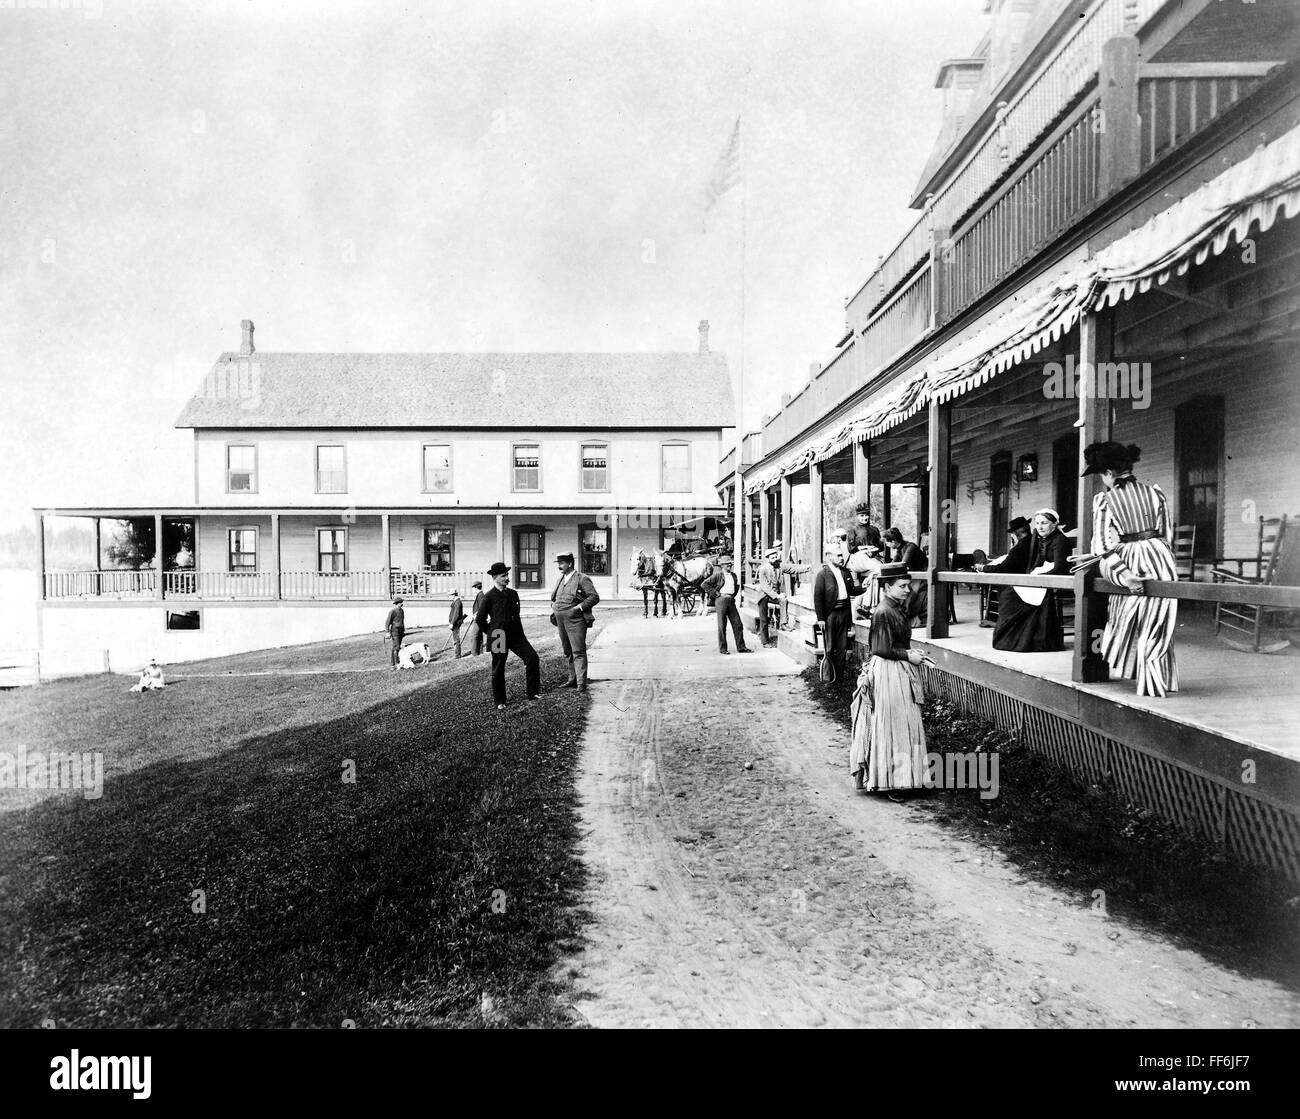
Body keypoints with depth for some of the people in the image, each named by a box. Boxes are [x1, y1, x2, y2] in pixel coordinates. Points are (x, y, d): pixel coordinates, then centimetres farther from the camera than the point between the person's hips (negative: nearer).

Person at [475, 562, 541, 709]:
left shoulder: (513, 594, 10)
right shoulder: (489, 596, -8)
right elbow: (480, 619, -4)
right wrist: (492, 633, 4)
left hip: (516, 636, 5)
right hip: (498, 639, -5)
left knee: (533, 658, -8)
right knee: (498, 670, 5)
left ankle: (531, 692, 4)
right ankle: (499, 701, 19)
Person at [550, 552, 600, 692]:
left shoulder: (581, 579, -7)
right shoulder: (561, 579, 16)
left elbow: (594, 597, -11)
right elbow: (554, 597, 31)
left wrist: (579, 607, -17)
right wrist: (554, 609, 12)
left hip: (575, 621, -8)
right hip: (561, 621, 8)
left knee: (578, 652, -10)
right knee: (568, 652, 15)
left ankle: (581, 683, -11)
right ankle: (573, 679, 25)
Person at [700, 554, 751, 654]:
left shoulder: (733, 575, 13)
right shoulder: (718, 575, -4)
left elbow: (737, 585, 33)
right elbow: (703, 585, -8)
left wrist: (734, 595, 16)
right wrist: (716, 592, -8)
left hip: (731, 600, 5)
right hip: (722, 600, -5)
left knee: (737, 624, 4)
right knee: (722, 626, 0)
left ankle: (741, 647, 11)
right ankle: (723, 649, 8)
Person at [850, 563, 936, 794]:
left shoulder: (898, 609, 11)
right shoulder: (883, 612, -19)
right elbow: (882, 649, -21)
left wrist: (913, 653, 4)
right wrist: (908, 656, -14)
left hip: (900, 673, 10)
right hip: (888, 673, -10)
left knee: (904, 726, 14)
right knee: (890, 725, -1)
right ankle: (887, 781, 9)